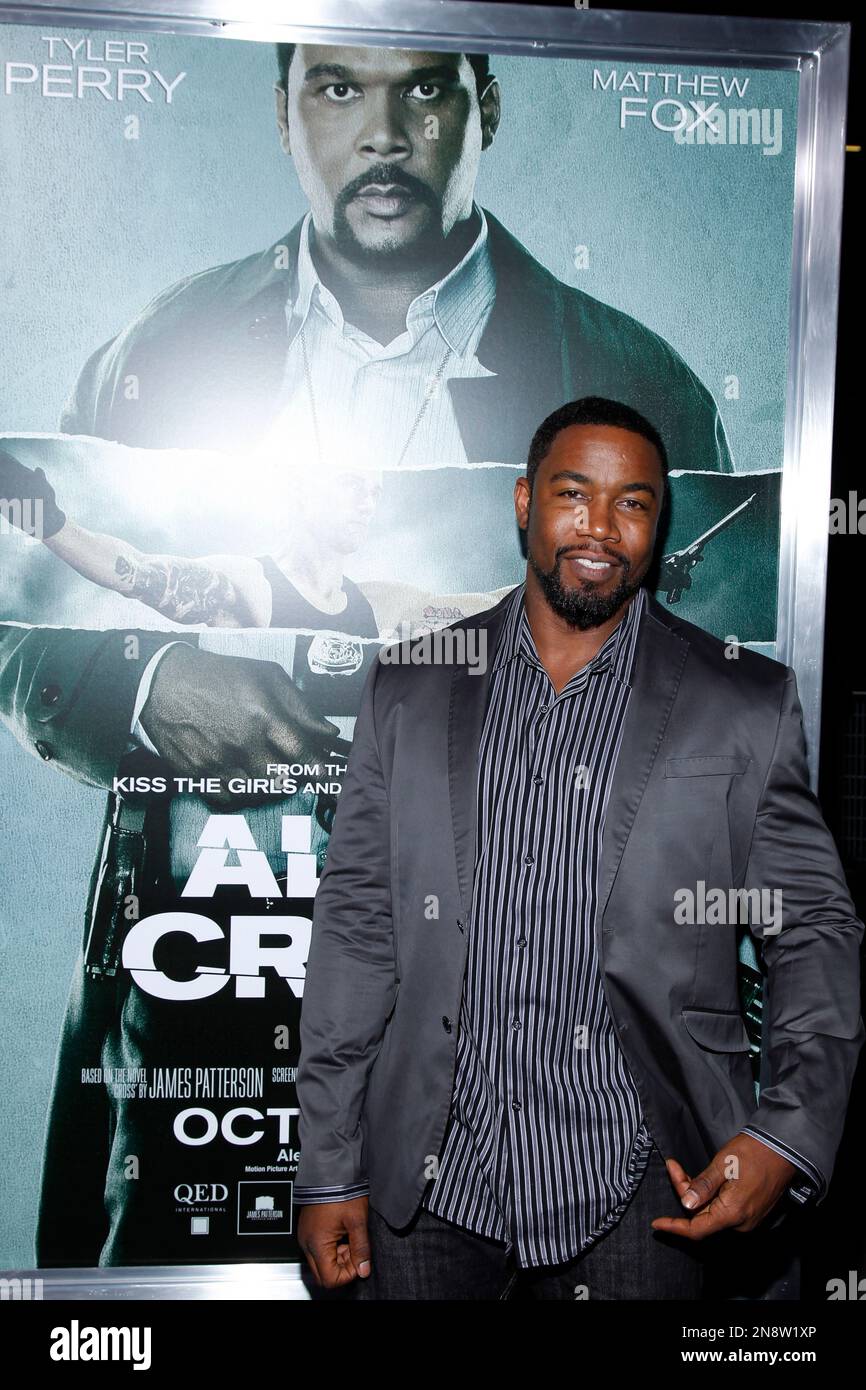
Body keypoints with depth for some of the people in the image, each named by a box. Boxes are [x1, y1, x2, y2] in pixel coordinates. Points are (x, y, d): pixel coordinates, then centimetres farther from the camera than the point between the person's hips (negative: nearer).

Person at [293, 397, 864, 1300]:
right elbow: (355, 926, 2)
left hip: (638, 1197, 0)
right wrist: (329, 1172, 2)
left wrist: (790, 1136, -12)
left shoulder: (746, 704, -2)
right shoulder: (410, 689, 1)